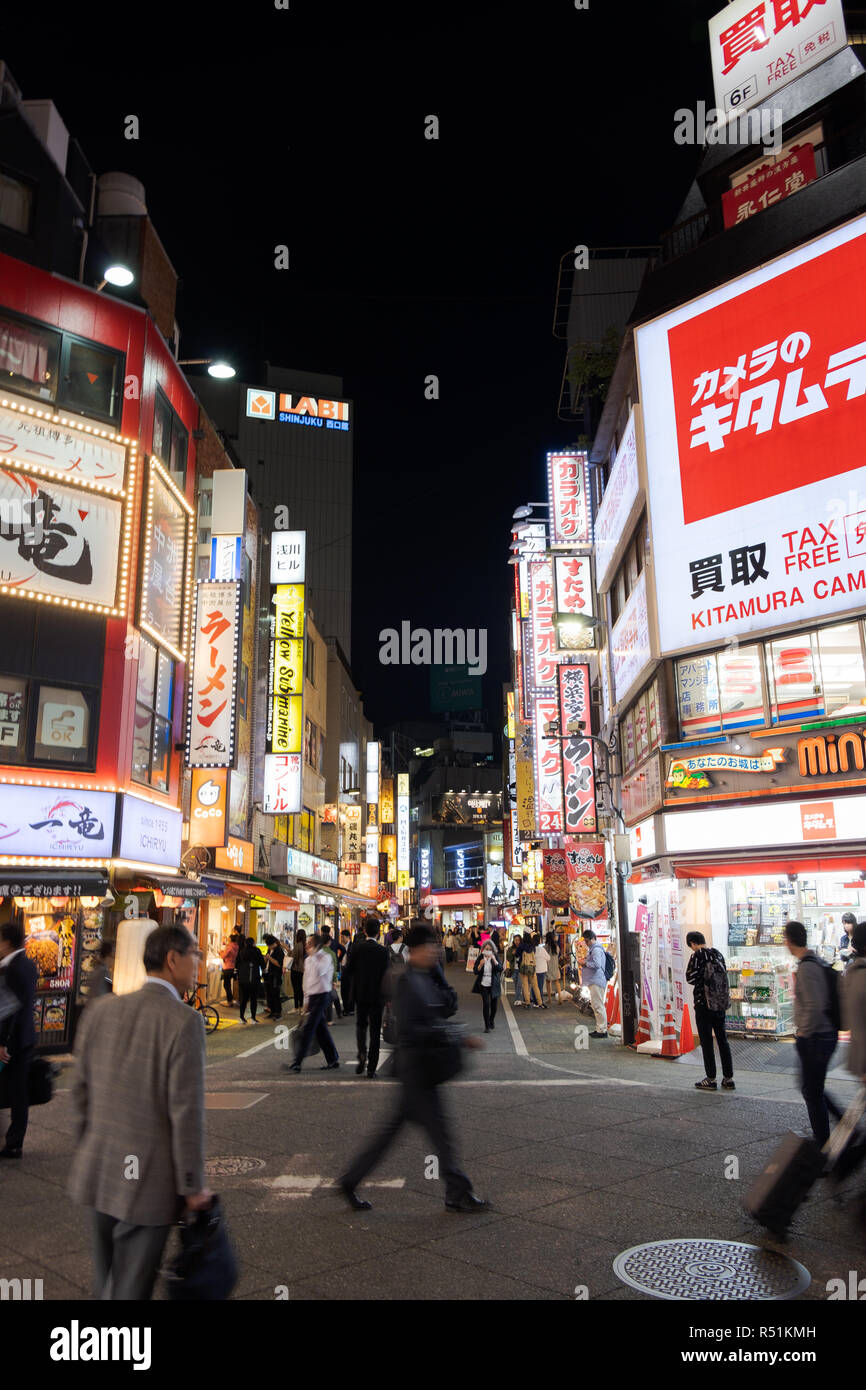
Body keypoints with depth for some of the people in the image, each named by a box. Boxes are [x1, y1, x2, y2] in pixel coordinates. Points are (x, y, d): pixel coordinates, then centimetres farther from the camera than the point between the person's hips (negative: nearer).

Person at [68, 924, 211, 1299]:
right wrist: (192, 1187, -7)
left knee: (106, 1283, 23)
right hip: (149, 1182, -6)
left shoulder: (100, 1009, -1)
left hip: (99, 1172, 6)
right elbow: (186, 1112, -18)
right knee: (131, 1288, 9)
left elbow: (80, 1091, 6)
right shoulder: (184, 1021, -19)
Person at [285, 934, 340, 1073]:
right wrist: (306, 1000, 21)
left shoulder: (326, 957, -10)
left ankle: (297, 1063, -10)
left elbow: (318, 972, -29)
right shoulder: (308, 960, 15)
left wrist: (312, 955, -21)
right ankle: (333, 1060, 19)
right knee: (320, 1029, 10)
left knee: (308, 1028, -11)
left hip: (322, 995, -8)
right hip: (312, 996, 8)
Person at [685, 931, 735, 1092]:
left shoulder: (697, 955, -13)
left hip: (703, 1003, -6)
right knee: (722, 1039, 12)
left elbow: (691, 978, -13)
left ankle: (710, 1079, 6)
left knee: (706, 1041, 2)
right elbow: (725, 976, 12)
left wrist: (701, 980, 6)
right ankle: (728, 1078, 15)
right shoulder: (718, 953, 6)